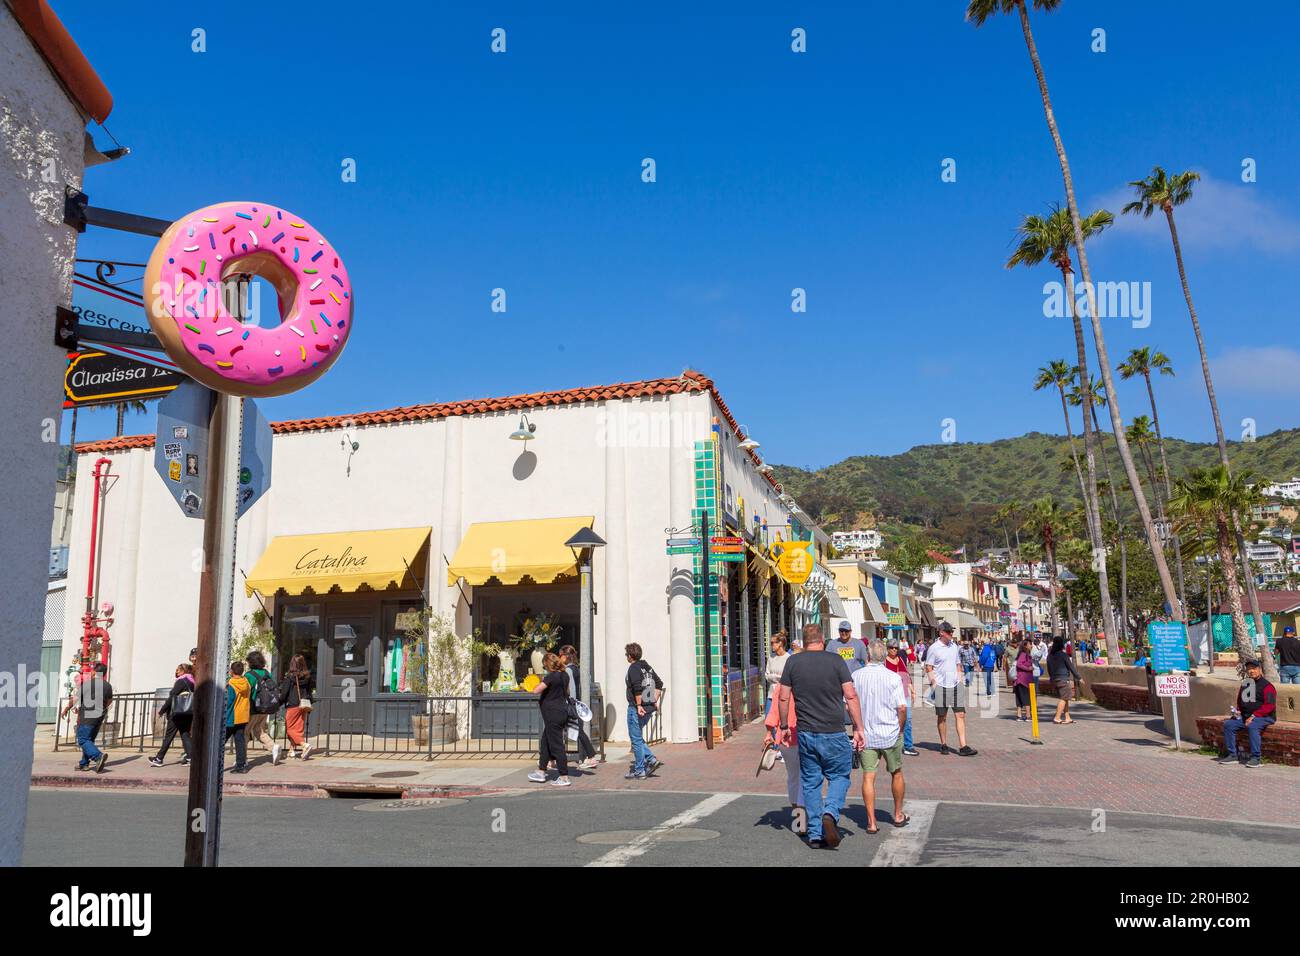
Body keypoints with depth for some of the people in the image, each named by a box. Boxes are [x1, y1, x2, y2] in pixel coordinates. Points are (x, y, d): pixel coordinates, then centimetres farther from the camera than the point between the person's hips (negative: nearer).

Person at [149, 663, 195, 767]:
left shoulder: (180, 682, -10)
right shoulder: (192, 682, 10)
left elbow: (171, 697, -11)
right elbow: (194, 698, 10)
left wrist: (162, 710, -2)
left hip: (177, 714, -6)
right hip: (189, 713, 6)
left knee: (169, 736, 2)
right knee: (185, 735, 8)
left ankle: (159, 758, 10)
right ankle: (189, 756, -3)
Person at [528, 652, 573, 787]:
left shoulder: (551, 677, -19)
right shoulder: (565, 675, 7)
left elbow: (536, 690, -27)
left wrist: (540, 683, -6)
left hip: (552, 714, -9)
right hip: (562, 712, 9)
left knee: (556, 745, -3)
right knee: (545, 743, 20)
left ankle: (564, 778, 0)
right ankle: (541, 772, 29)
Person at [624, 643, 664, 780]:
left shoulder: (633, 668, -12)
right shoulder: (647, 667, 14)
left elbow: (638, 688, -24)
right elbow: (659, 684, 17)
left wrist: (638, 705, -22)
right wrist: (655, 701, 17)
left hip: (636, 708, -8)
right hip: (649, 708, 9)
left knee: (636, 739, 0)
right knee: (638, 737, 20)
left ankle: (639, 771, 5)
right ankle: (651, 759, 9)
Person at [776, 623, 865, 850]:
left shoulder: (793, 662, 2)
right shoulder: (836, 661, -4)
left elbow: (783, 698, 3)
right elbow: (851, 696, -7)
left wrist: (783, 726, 14)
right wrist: (858, 728, -1)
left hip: (806, 733, 2)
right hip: (833, 733, -2)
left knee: (810, 782, 12)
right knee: (839, 776, 14)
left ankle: (815, 834, 14)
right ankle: (830, 812, -11)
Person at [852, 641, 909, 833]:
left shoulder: (856, 677, -3)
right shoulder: (893, 677, -8)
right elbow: (902, 708, -11)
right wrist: (900, 729, 4)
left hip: (865, 735, 0)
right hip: (890, 734, 0)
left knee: (868, 777, 2)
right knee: (896, 773, 18)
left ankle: (871, 822, 0)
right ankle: (898, 815, 30)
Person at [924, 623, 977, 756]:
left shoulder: (954, 646, 12)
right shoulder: (934, 648, -6)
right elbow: (928, 668, -5)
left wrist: (959, 680, 12)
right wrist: (933, 683, -13)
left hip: (955, 685, 5)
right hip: (941, 686, -5)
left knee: (960, 715, -2)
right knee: (942, 717, 5)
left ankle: (963, 746, -2)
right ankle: (943, 745, 16)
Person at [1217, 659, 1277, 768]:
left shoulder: (1267, 686, -7)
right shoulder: (1245, 684, 16)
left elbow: (1269, 706, -16)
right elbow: (1240, 701, 27)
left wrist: (1254, 716, -22)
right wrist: (1237, 711, 6)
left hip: (1264, 717, -7)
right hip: (1245, 716, 7)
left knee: (1252, 726, -36)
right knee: (1228, 724, -11)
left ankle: (1255, 758, -29)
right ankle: (1232, 755, -7)